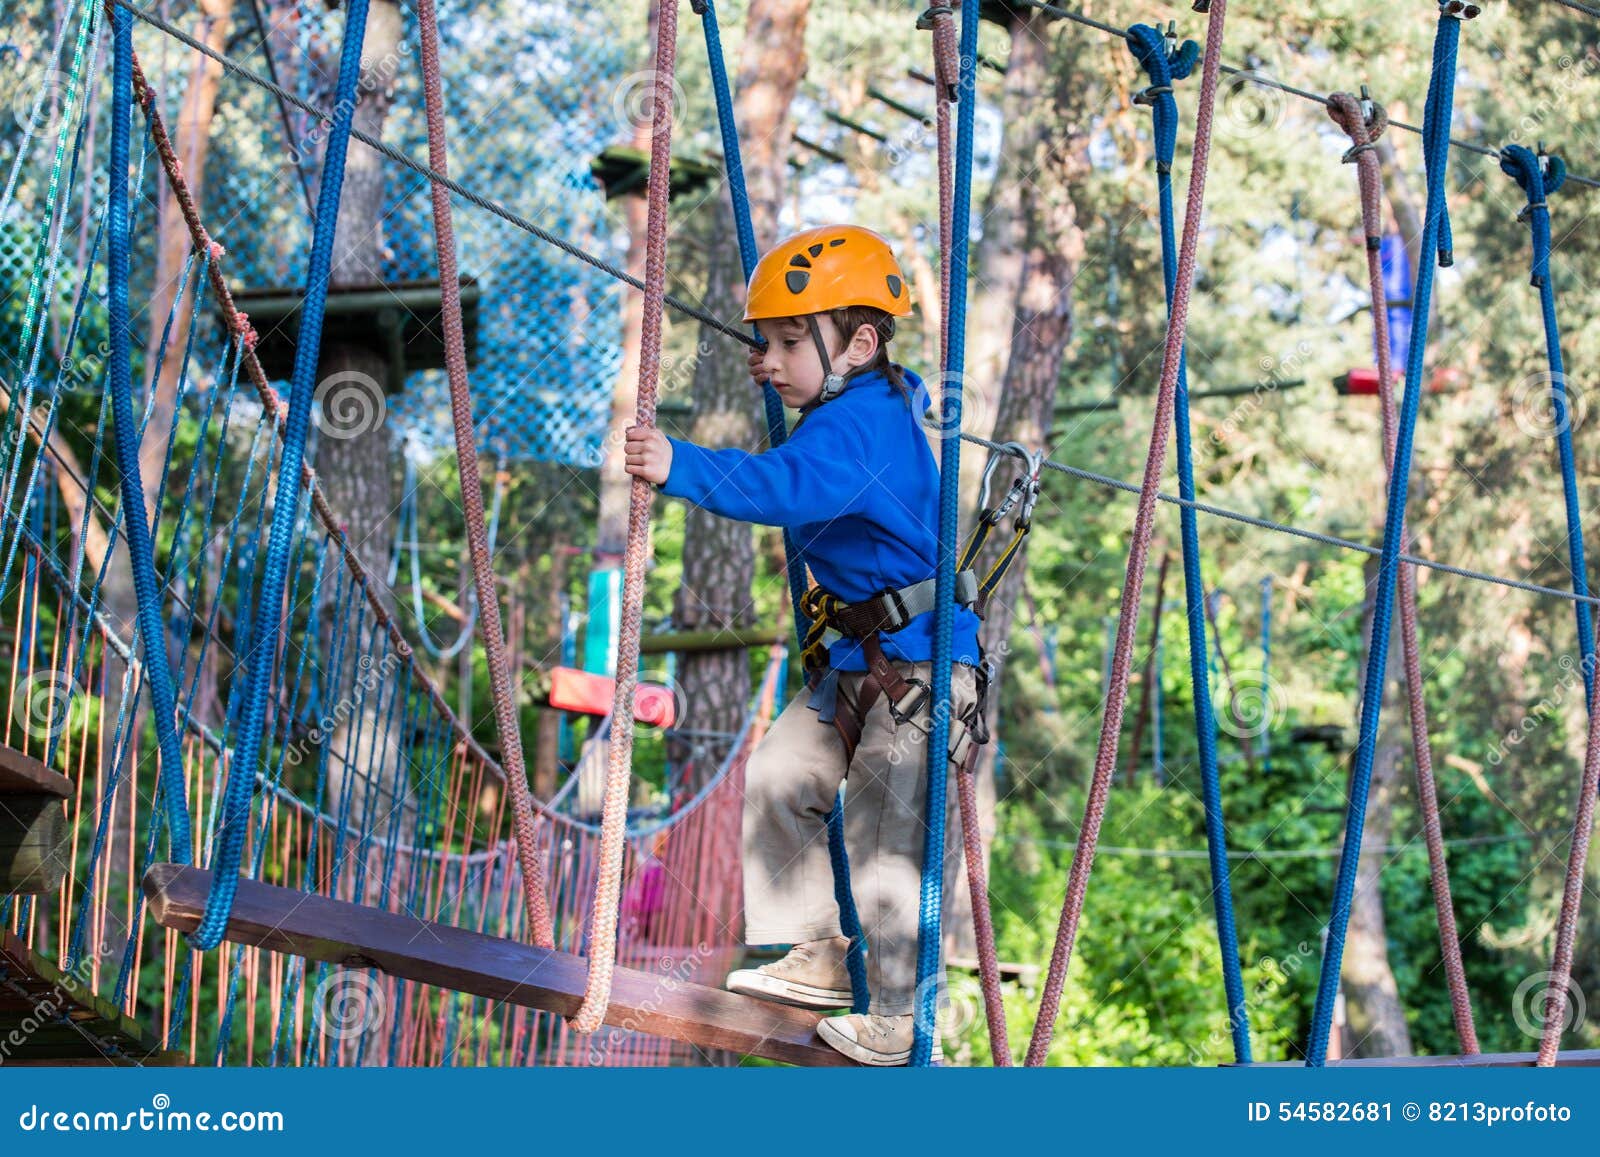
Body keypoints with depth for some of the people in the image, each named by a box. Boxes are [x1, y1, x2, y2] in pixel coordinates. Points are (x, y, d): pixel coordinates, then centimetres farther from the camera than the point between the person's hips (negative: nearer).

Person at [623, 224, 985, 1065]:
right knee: (778, 775, 12)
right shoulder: (878, 402, 9)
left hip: (921, 658, -11)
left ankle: (900, 1022, 4)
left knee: (886, 835, -7)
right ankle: (818, 958, 21)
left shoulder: (857, 425, -23)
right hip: (858, 656, 11)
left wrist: (681, 467, -50)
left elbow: (786, 486, -43)